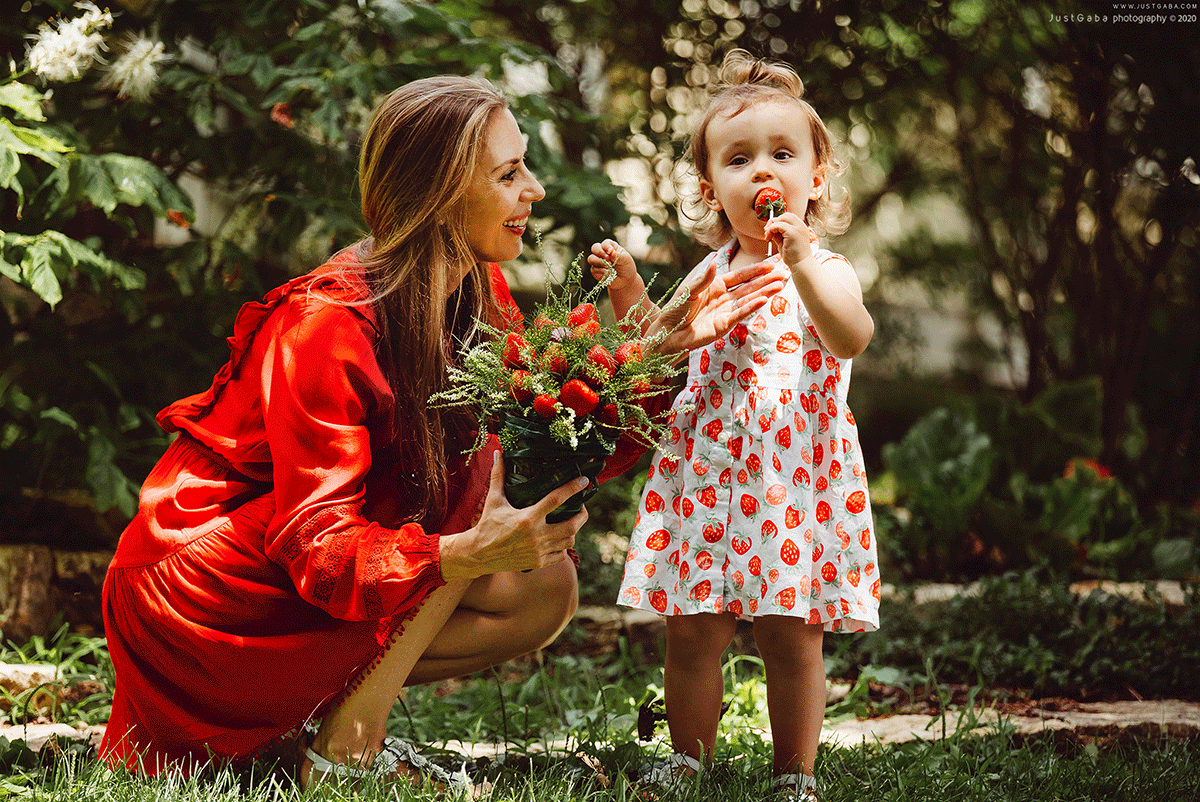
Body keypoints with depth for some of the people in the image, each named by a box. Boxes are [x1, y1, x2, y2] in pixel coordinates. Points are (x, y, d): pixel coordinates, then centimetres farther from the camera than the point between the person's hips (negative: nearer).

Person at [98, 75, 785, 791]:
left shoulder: (480, 294, 0)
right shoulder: (326, 323, -25)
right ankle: (346, 742, -17)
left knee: (547, 593, -6)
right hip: (197, 579, -8)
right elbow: (316, 545, -29)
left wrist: (667, 345, -8)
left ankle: (310, 709, -2)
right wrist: (470, 551, -44)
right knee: (472, 471, -20)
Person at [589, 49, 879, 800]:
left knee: (791, 633, 3)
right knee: (692, 629, 6)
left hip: (792, 476, -4)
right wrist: (628, 288, 10)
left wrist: (801, 263, -37)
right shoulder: (709, 273, 11)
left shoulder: (825, 270, -5)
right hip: (704, 474, 4)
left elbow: (852, 338, -26)